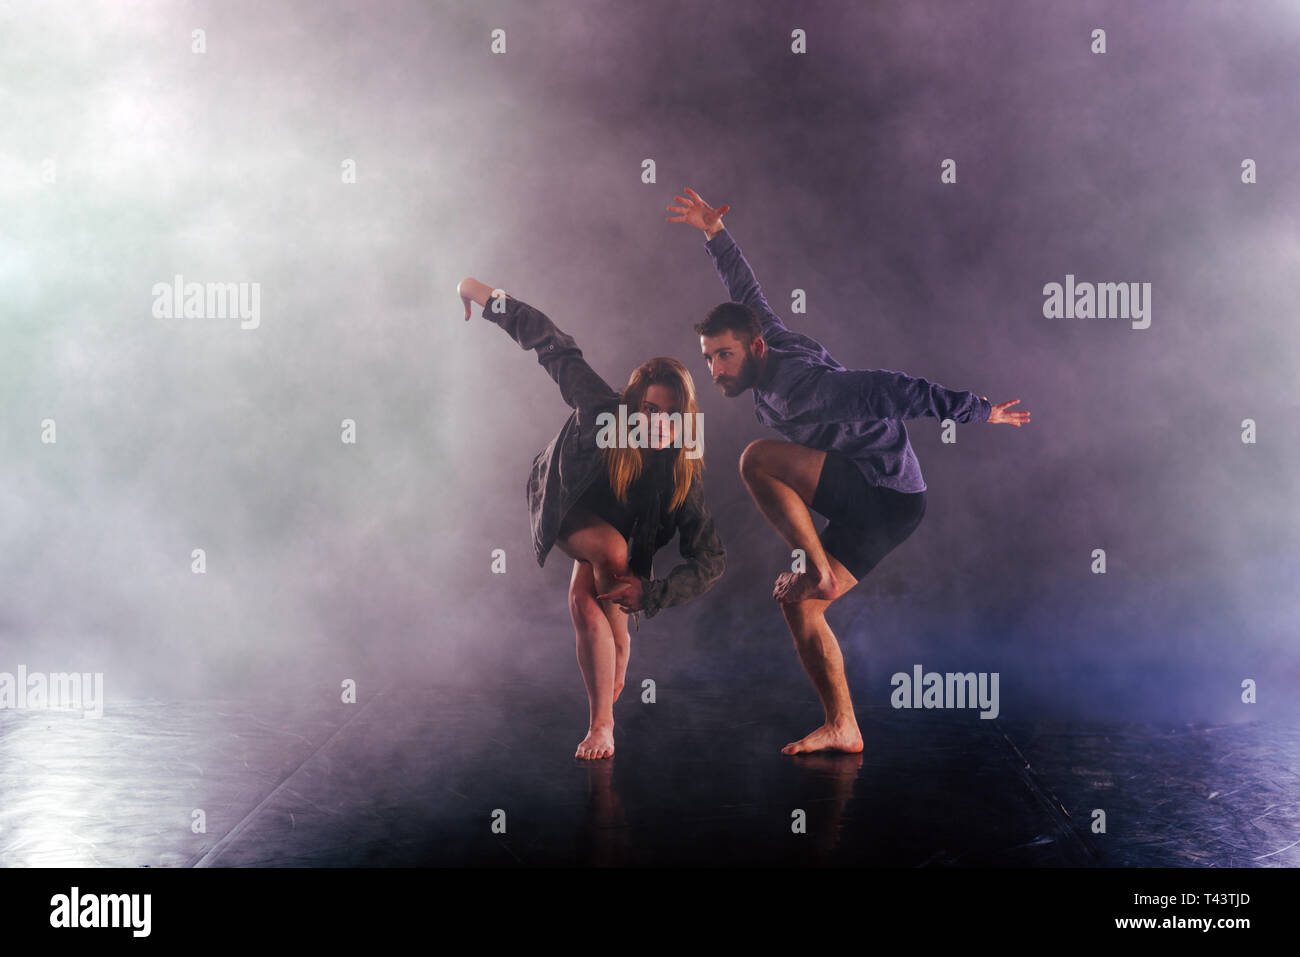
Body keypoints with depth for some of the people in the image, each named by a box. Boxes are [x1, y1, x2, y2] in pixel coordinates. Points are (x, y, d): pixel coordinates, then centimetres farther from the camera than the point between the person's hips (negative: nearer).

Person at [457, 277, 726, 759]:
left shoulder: (682, 473, -34)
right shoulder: (601, 410, -37)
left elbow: (710, 557, -33)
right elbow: (557, 349, -24)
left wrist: (651, 593, -47)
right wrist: (488, 297, -21)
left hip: (616, 528, 1)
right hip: (561, 506, -1)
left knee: (585, 603, -16)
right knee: (611, 550, -29)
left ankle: (601, 721, 2)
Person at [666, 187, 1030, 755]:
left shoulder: (794, 383, -22)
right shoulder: (772, 345, 4)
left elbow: (886, 391, -24)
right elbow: (747, 291, 21)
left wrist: (976, 412, -23)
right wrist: (715, 235, 22)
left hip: (888, 494, -9)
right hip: (866, 509, 9)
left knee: (758, 459, -21)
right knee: (798, 605, 4)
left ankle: (815, 566, -16)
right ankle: (842, 729, 6)